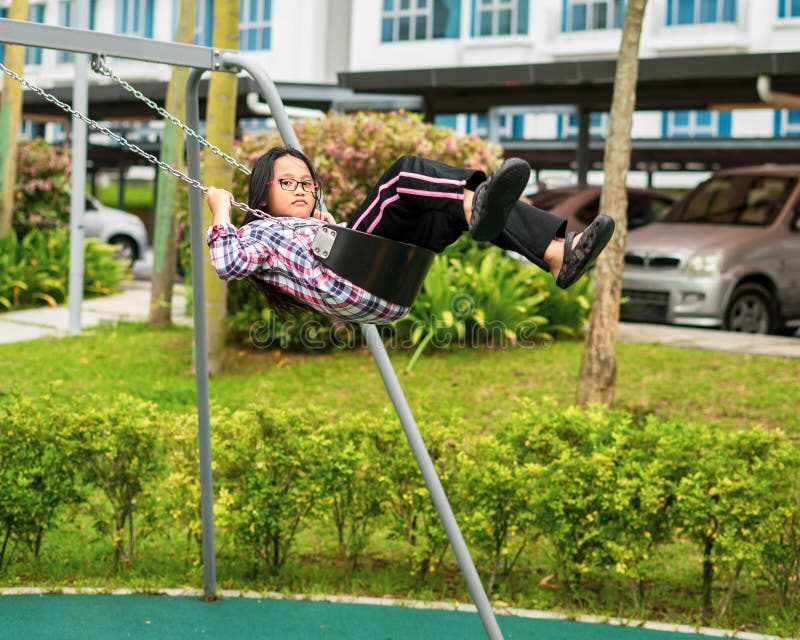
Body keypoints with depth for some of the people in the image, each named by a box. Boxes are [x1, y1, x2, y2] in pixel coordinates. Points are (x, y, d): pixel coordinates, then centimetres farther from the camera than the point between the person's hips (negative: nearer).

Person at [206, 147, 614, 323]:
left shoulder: (317, 226, 43)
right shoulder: (257, 231, 23)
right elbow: (228, 264, 2)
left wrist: (331, 226, 33)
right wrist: (221, 213, 10)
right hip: (343, 287, -7)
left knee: (464, 203, -7)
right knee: (407, 172, -16)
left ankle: (558, 253, -30)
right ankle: (476, 206, -45)